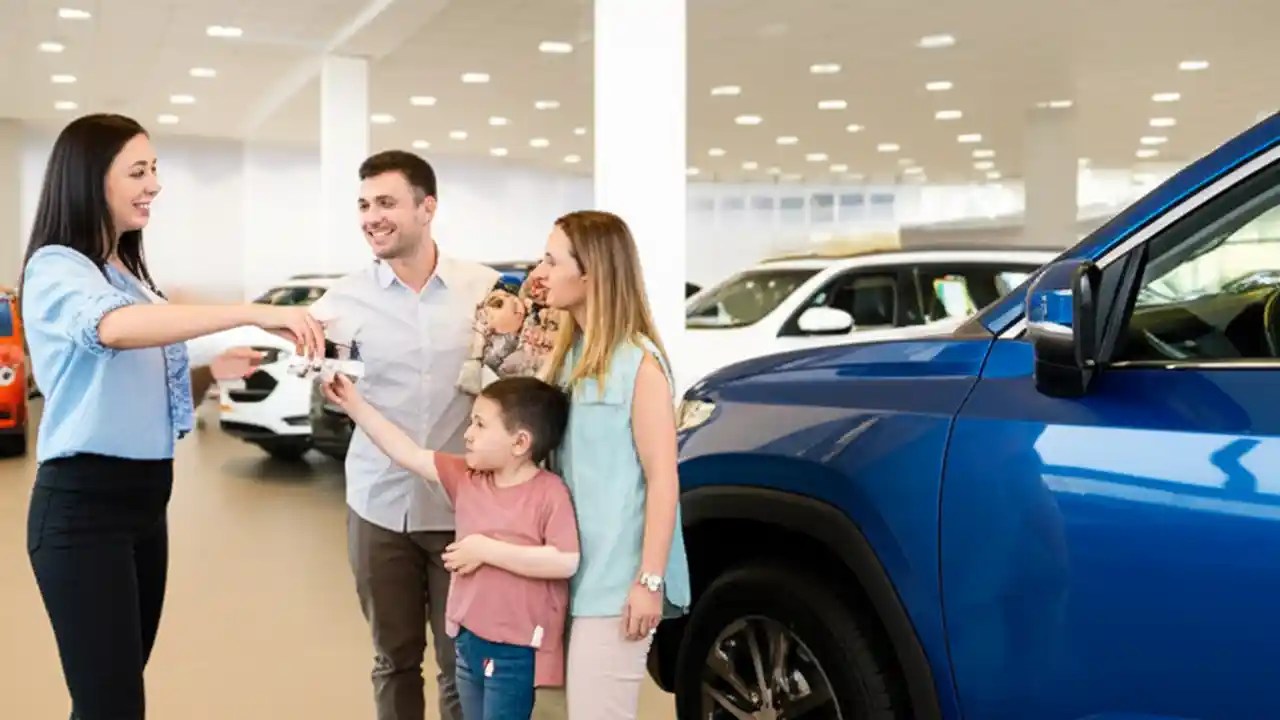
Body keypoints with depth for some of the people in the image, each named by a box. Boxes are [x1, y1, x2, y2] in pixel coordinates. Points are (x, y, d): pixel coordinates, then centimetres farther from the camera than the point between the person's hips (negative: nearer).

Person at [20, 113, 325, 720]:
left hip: (145, 499, 9)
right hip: (82, 507, -9)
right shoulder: (56, 269, -13)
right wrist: (254, 313, -41)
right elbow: (113, 328, -36)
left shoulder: (130, 271, 15)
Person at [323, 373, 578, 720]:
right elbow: (410, 454, 7)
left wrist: (487, 550, -21)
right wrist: (354, 404, 6)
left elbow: (566, 562, -25)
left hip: (514, 650, -7)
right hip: (468, 638, 7)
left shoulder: (549, 493, -17)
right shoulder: (466, 477, 3)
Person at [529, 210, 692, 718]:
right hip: (574, 572, 8)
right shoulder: (568, 356, 11)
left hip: (618, 579, -8)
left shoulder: (638, 361, -12)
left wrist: (650, 580, -18)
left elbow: (663, 478, -14)